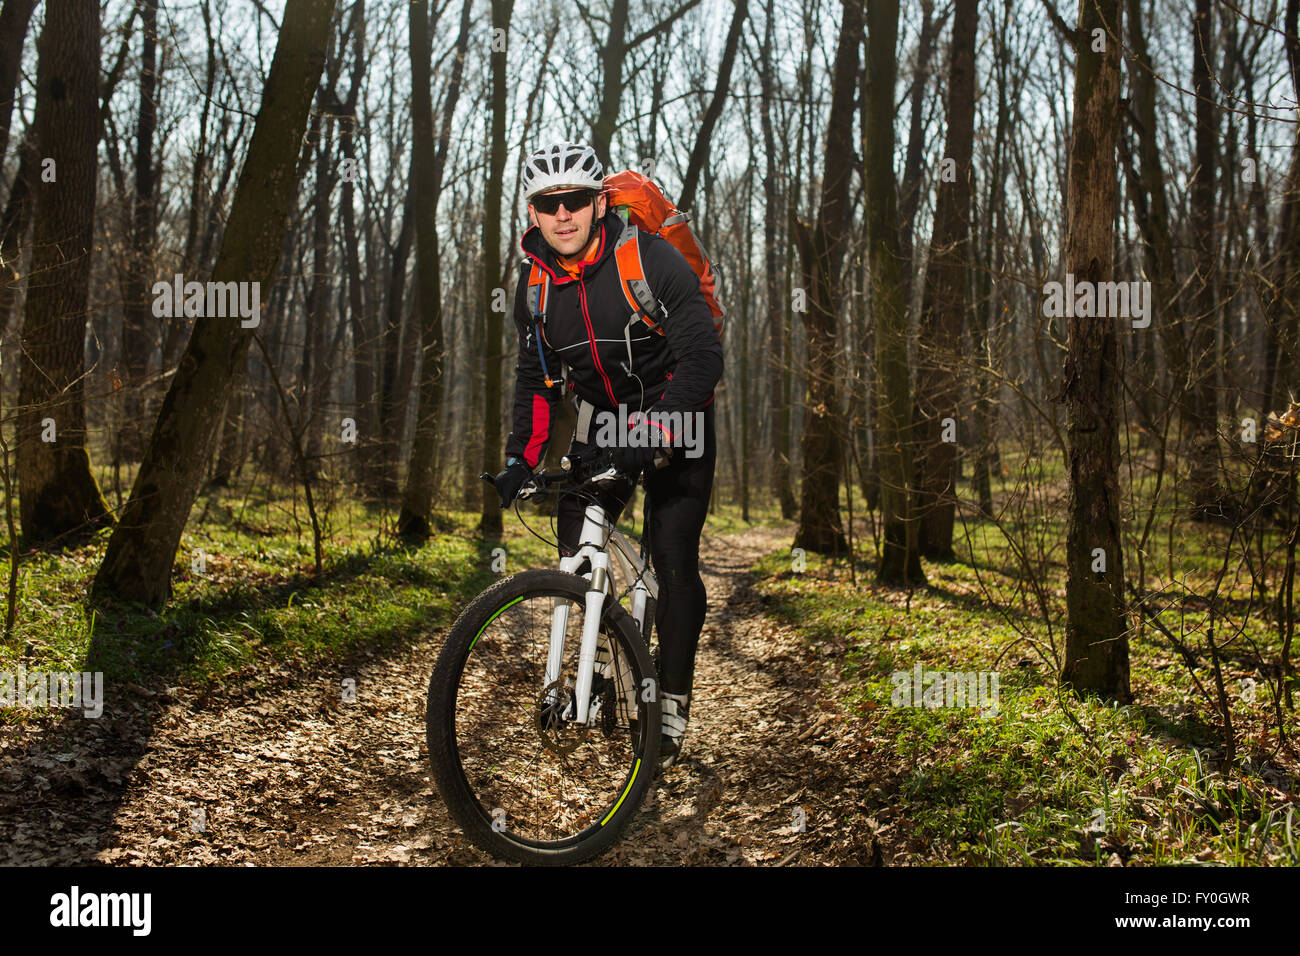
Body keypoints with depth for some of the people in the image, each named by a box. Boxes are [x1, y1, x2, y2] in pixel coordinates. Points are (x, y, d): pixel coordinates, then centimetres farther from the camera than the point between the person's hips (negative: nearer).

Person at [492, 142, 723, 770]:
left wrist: (650, 435, -40)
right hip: (602, 418, 5)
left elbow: (702, 360, -28)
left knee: (673, 563, -10)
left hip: (674, 417, -5)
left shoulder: (651, 260, -23)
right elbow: (535, 377, 6)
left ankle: (673, 700, 7)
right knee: (575, 551, -6)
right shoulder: (535, 284, -6)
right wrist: (521, 459, -6)